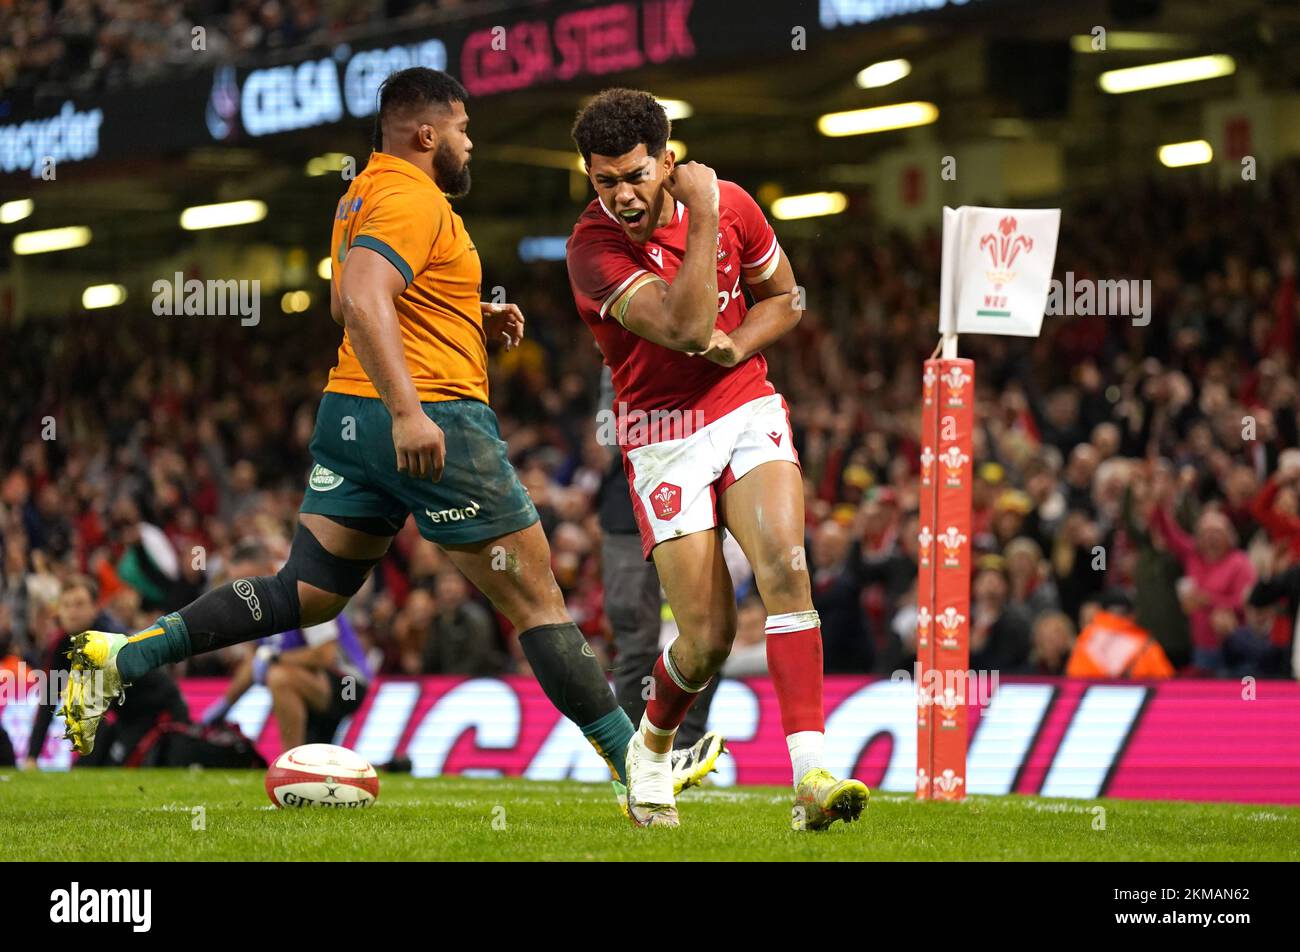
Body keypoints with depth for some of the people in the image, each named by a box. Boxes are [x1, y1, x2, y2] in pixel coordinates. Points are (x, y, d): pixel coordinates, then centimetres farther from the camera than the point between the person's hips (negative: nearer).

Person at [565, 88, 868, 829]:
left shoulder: (731, 203, -3)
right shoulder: (594, 246, -16)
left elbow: (784, 296, 13)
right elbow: (685, 328, -28)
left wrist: (739, 342, -7)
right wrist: (702, 218, -25)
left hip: (748, 411, 3)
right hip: (664, 436, -3)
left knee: (784, 567, -22)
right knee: (709, 636, -7)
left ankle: (812, 774, -28)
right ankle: (650, 750, 26)